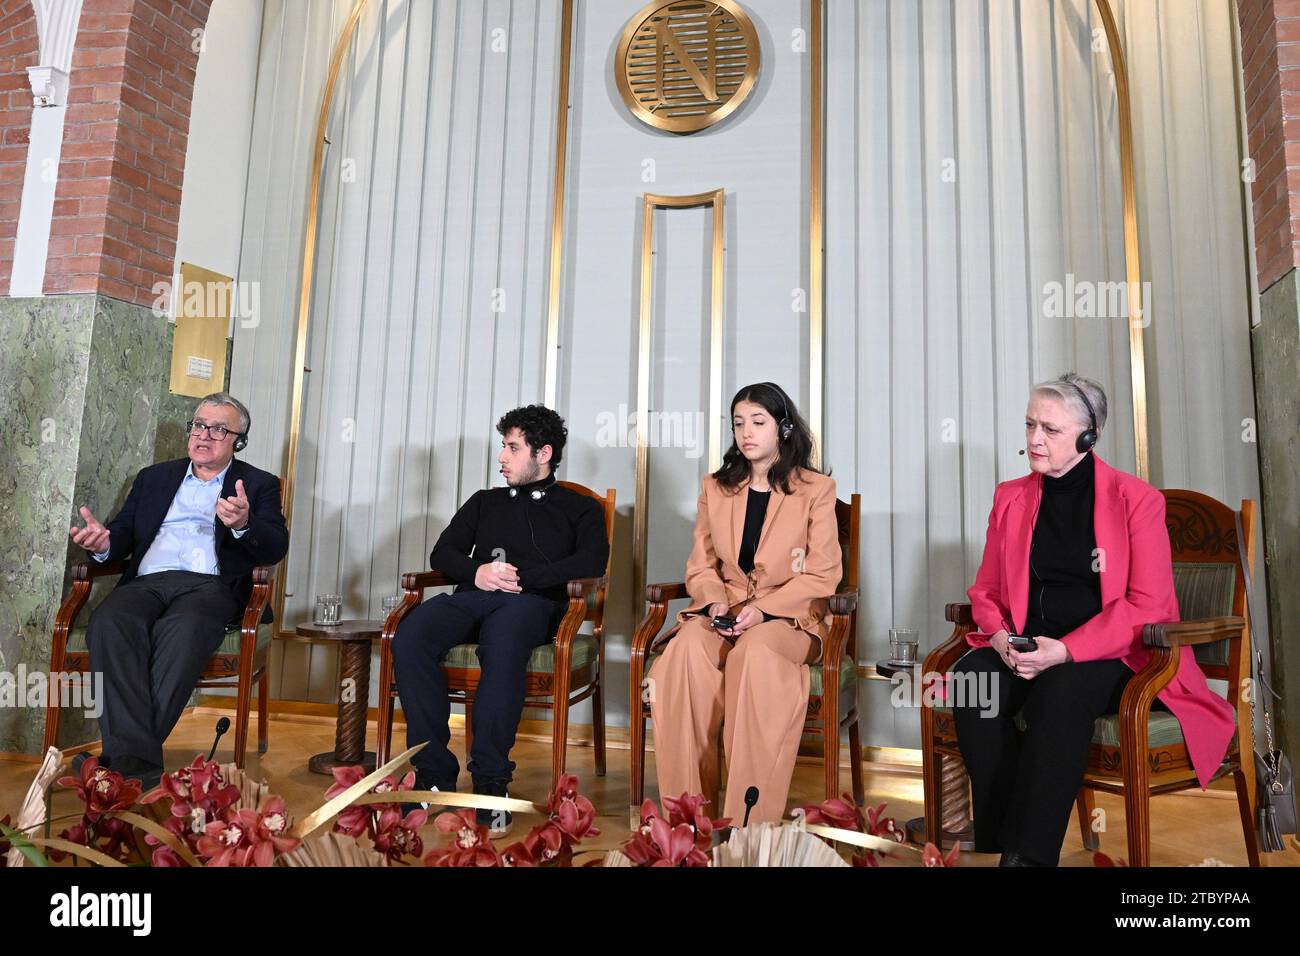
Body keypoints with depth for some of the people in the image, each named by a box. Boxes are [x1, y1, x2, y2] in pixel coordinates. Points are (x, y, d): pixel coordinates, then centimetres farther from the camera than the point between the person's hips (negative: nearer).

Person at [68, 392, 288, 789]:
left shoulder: (259, 485, 16)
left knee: (183, 630, -37)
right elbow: (124, 533, 21)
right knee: (110, 623, -32)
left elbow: (276, 547, 1)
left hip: (210, 586, -3)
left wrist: (244, 525, -22)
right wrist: (105, 542, -4)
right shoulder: (154, 477, 28)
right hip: (147, 582, 3)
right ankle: (137, 762, -38)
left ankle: (121, 756, -33)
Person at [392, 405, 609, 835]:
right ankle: (435, 772, -23)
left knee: (503, 643, -40)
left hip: (533, 602, -4)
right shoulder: (485, 501, 31)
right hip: (471, 596, 4)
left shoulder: (578, 507, 18)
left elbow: (592, 561, -1)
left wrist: (522, 577, -10)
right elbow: (442, 553, 20)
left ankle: (491, 781, -33)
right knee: (409, 636, -29)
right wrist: (477, 572, -4)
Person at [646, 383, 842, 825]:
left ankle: (750, 817, -28)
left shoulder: (816, 489, 2)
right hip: (724, 609, 3)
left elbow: (822, 575, -4)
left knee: (755, 653, -37)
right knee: (687, 650, -31)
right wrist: (714, 602, -10)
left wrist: (763, 609, -17)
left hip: (790, 614, -3)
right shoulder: (715, 487, 13)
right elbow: (700, 566, 12)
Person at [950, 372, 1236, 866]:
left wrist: (1065, 650, -20)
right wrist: (1001, 639, -9)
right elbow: (986, 590, 14)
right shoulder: (1011, 497, 11)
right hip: (1026, 649, 4)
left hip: (1111, 653, -3)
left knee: (1061, 691, -36)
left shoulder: (1137, 499, -1)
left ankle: (1027, 852, -27)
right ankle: (994, 841, -18)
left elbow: (1147, 604, -8)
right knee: (972, 678, -28)